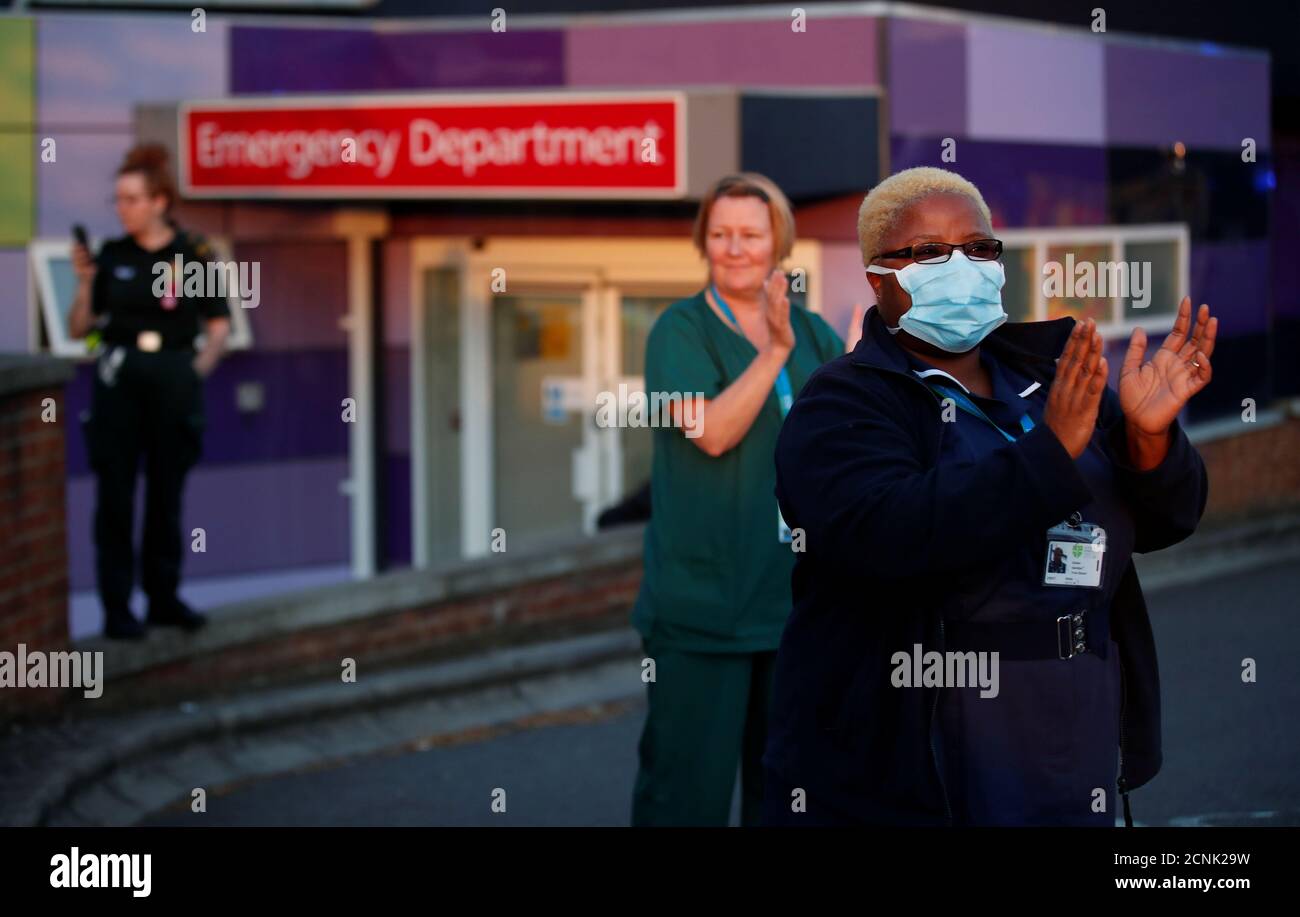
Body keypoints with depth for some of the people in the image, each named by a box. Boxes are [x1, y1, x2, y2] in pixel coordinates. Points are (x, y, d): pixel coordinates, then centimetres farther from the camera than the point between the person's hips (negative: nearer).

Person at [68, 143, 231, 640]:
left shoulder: (193, 254, -1)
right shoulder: (112, 256, 3)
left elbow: (218, 328, 4)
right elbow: (79, 328, 6)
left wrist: (198, 370, -8)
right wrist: (85, 283, -8)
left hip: (173, 381, -1)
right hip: (119, 381, 1)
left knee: (166, 494, 7)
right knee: (114, 497, -1)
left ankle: (164, 598, 19)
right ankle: (116, 608, 3)